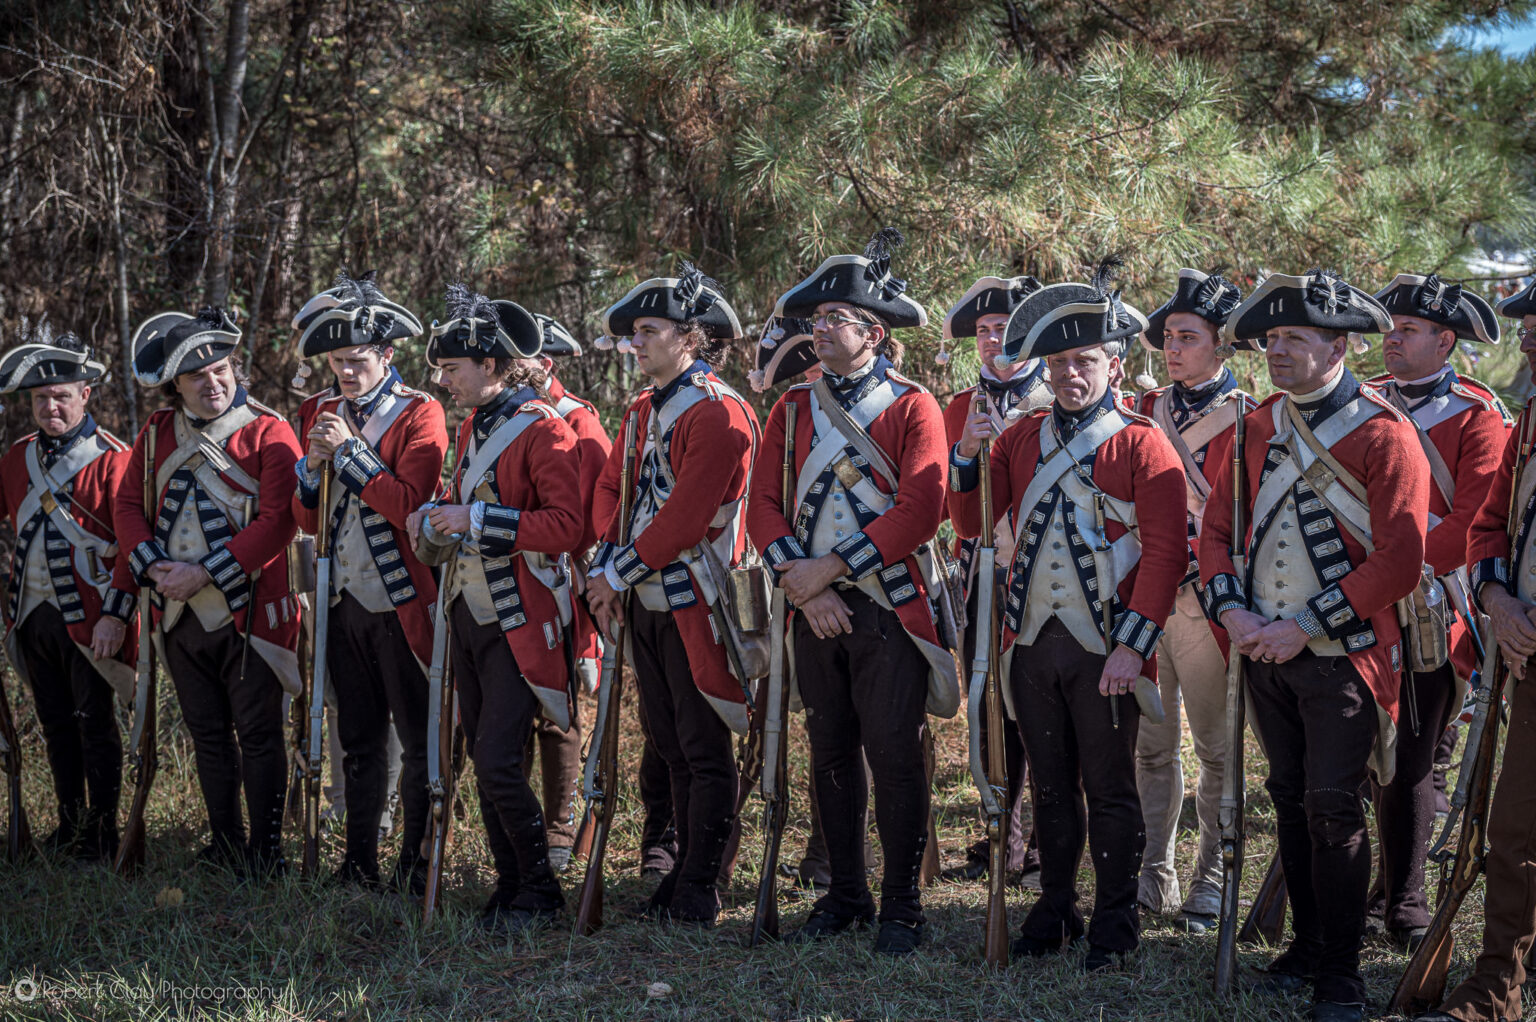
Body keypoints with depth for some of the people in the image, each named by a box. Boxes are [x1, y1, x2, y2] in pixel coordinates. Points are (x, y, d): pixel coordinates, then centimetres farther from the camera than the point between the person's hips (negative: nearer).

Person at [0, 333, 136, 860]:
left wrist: (115, 614, -17)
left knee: (94, 724, 0)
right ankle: (70, 827, 24)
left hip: (89, 618, -6)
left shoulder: (112, 458, -8)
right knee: (56, 725, 13)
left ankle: (102, 833, 9)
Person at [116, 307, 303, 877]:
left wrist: (205, 572, -18)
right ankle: (224, 846, 24)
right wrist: (153, 565, -8)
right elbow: (128, 504, 10)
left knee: (258, 734, 0)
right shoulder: (158, 434, 10)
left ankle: (264, 853, 7)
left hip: (249, 611, -5)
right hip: (180, 612, 5)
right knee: (208, 735, 14)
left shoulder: (268, 432, -7)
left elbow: (276, 521, -15)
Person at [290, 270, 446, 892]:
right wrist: (313, 467, -6)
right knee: (359, 740, 12)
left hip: (402, 605, -5)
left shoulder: (419, 415, -6)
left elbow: (410, 505, -17)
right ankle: (359, 862, 20)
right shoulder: (320, 413, 11)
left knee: (419, 741, 0)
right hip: (345, 602, 5)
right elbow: (308, 521, 13)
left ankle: (416, 865, 8)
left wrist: (351, 450, -18)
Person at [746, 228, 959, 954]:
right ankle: (844, 896, 21)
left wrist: (830, 566, -15)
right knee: (831, 753, 10)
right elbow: (763, 506, 4)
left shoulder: (912, 407, -4)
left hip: (890, 610, -5)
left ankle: (901, 906, 6)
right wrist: (803, 584, -10)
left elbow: (919, 512, -14)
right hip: (815, 611, 5)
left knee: (894, 756, -3)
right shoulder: (794, 408, 10)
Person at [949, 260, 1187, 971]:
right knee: (1051, 784, 13)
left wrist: (1133, 645, -15)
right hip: (1032, 640, 4)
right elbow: (971, 523, 11)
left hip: (1105, 648, -4)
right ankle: (1055, 911, 24)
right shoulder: (1022, 438, 11)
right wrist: (969, 453, -6)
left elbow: (1165, 553, -9)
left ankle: (1114, 924, 14)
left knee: (1109, 787, 4)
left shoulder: (1141, 444, -4)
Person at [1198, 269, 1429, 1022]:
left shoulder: (1382, 436, -11)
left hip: (1342, 657, -6)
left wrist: (1306, 627, -17)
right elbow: (1217, 527, 11)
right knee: (1290, 801, 12)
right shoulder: (1258, 429, 8)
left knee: (1334, 807, -6)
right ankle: (1305, 946, 25)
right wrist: (1231, 609, -7)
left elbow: (1400, 559, -16)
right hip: (1266, 651, 6)